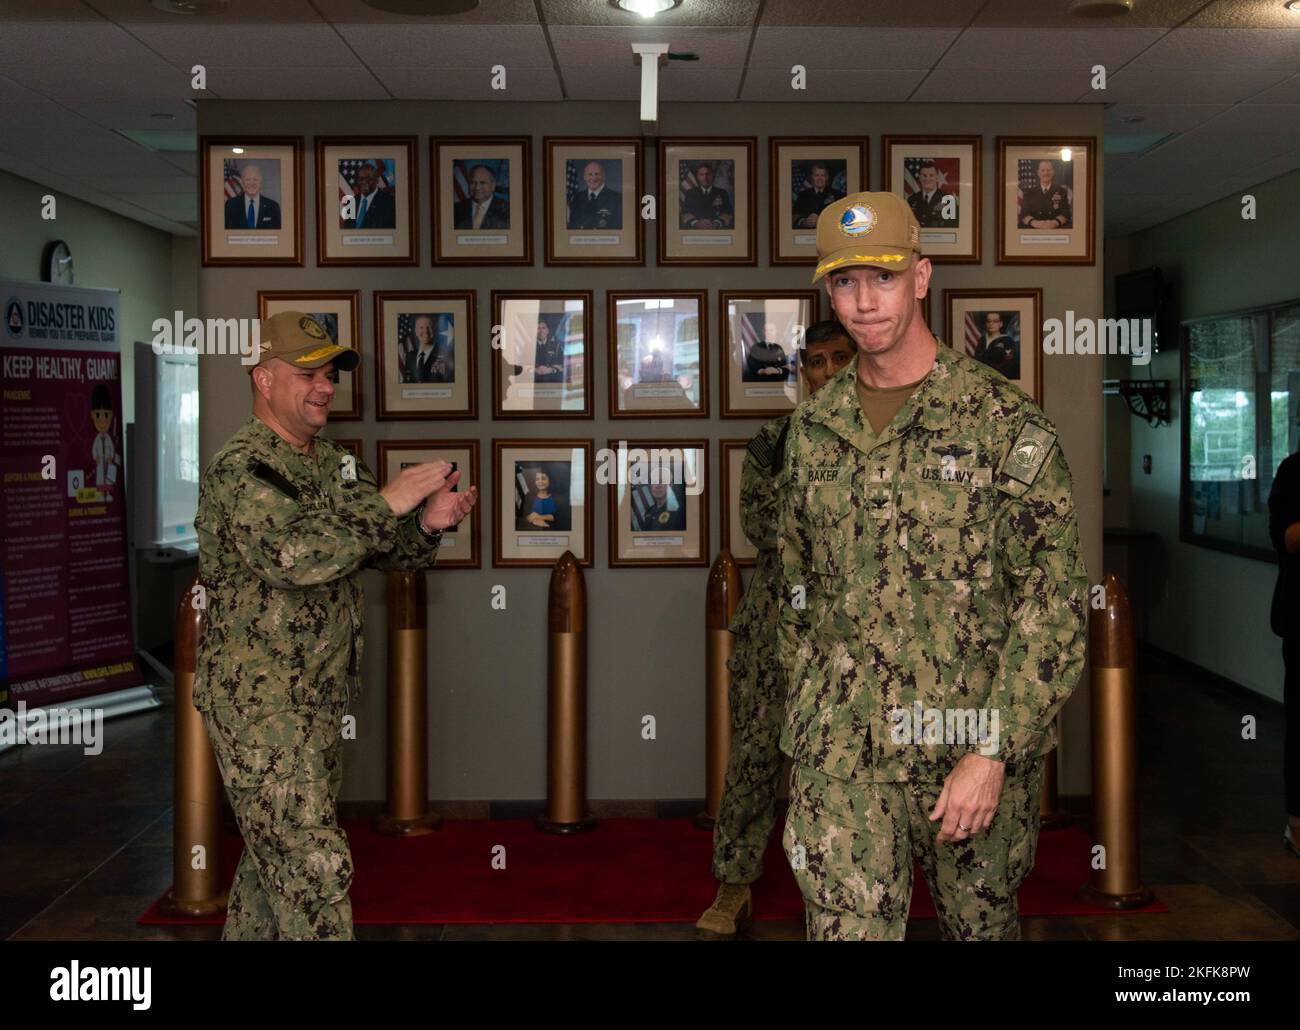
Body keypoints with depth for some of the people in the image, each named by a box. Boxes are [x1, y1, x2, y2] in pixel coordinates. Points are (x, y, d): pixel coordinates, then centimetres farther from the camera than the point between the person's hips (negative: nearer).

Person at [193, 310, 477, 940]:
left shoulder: (332, 463, 12)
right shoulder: (240, 469, -15)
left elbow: (389, 550, 13)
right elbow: (292, 552, -32)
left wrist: (427, 522, -9)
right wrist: (386, 501, -27)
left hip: (318, 699, 9)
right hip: (260, 701, -9)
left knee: (275, 850, 19)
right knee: (312, 865, -10)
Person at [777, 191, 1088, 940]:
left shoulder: (1007, 422, -8)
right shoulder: (815, 428, 6)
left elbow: (1055, 603, -11)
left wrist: (993, 752, -16)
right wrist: (803, 709, 15)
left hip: (975, 745, -2)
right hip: (841, 750, 3)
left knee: (984, 921, 17)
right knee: (847, 927, -1)